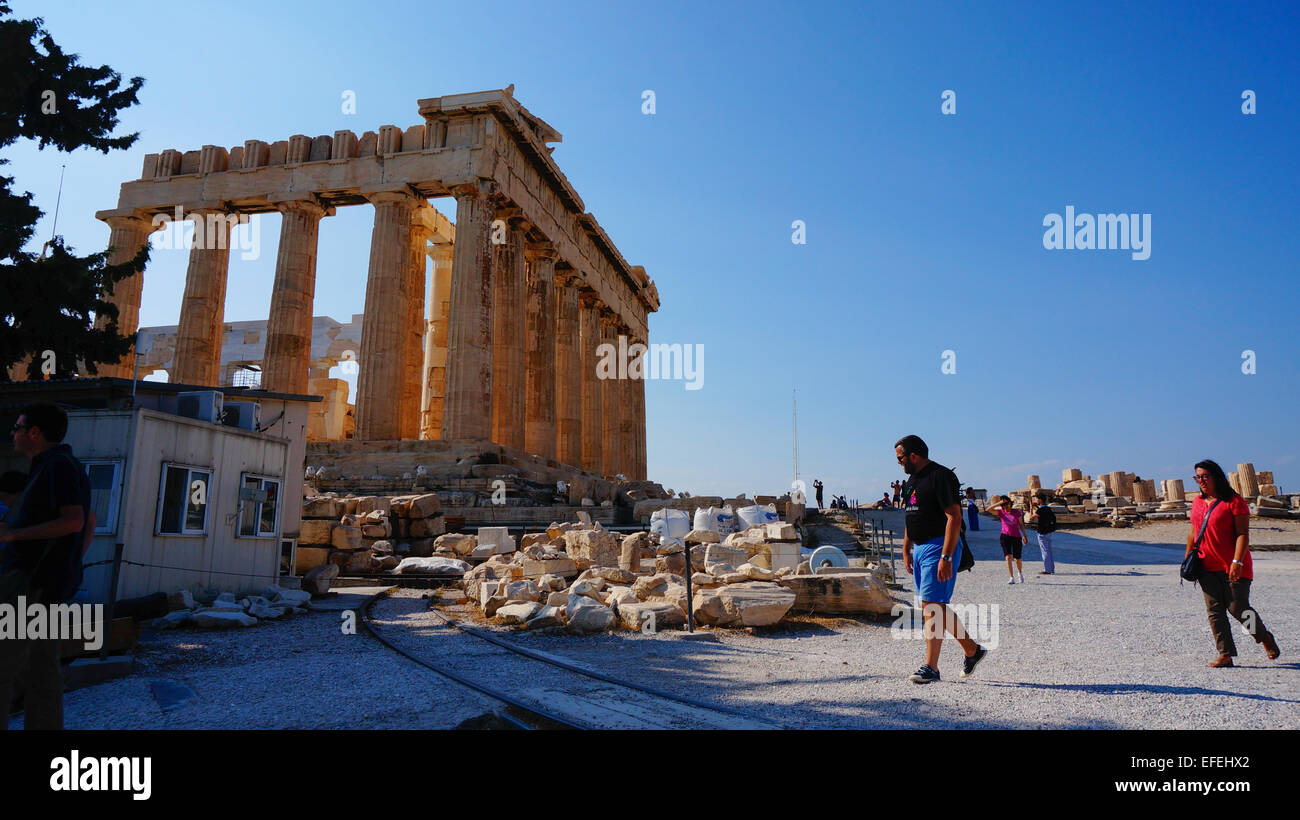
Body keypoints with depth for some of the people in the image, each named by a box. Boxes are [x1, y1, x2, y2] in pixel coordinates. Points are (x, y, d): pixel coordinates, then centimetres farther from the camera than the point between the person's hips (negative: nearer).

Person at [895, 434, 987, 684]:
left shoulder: (941, 476, -14)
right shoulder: (912, 480, 15)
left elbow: (954, 517, -20)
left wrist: (946, 557, -25)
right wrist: (906, 550, 19)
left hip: (940, 546, -10)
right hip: (920, 549, 10)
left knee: (931, 605, -12)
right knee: (937, 606, 13)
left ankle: (930, 667, -9)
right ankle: (972, 650, 28)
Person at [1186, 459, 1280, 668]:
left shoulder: (1233, 501, -9)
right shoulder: (1198, 502, 10)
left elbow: (1243, 534, -14)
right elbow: (1193, 531, 19)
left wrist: (1237, 562, -21)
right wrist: (1187, 558, 17)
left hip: (1233, 567, -5)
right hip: (1207, 567, 5)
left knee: (1237, 608, 0)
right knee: (1214, 611, 1)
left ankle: (1265, 637, 28)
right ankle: (1225, 654, 6)